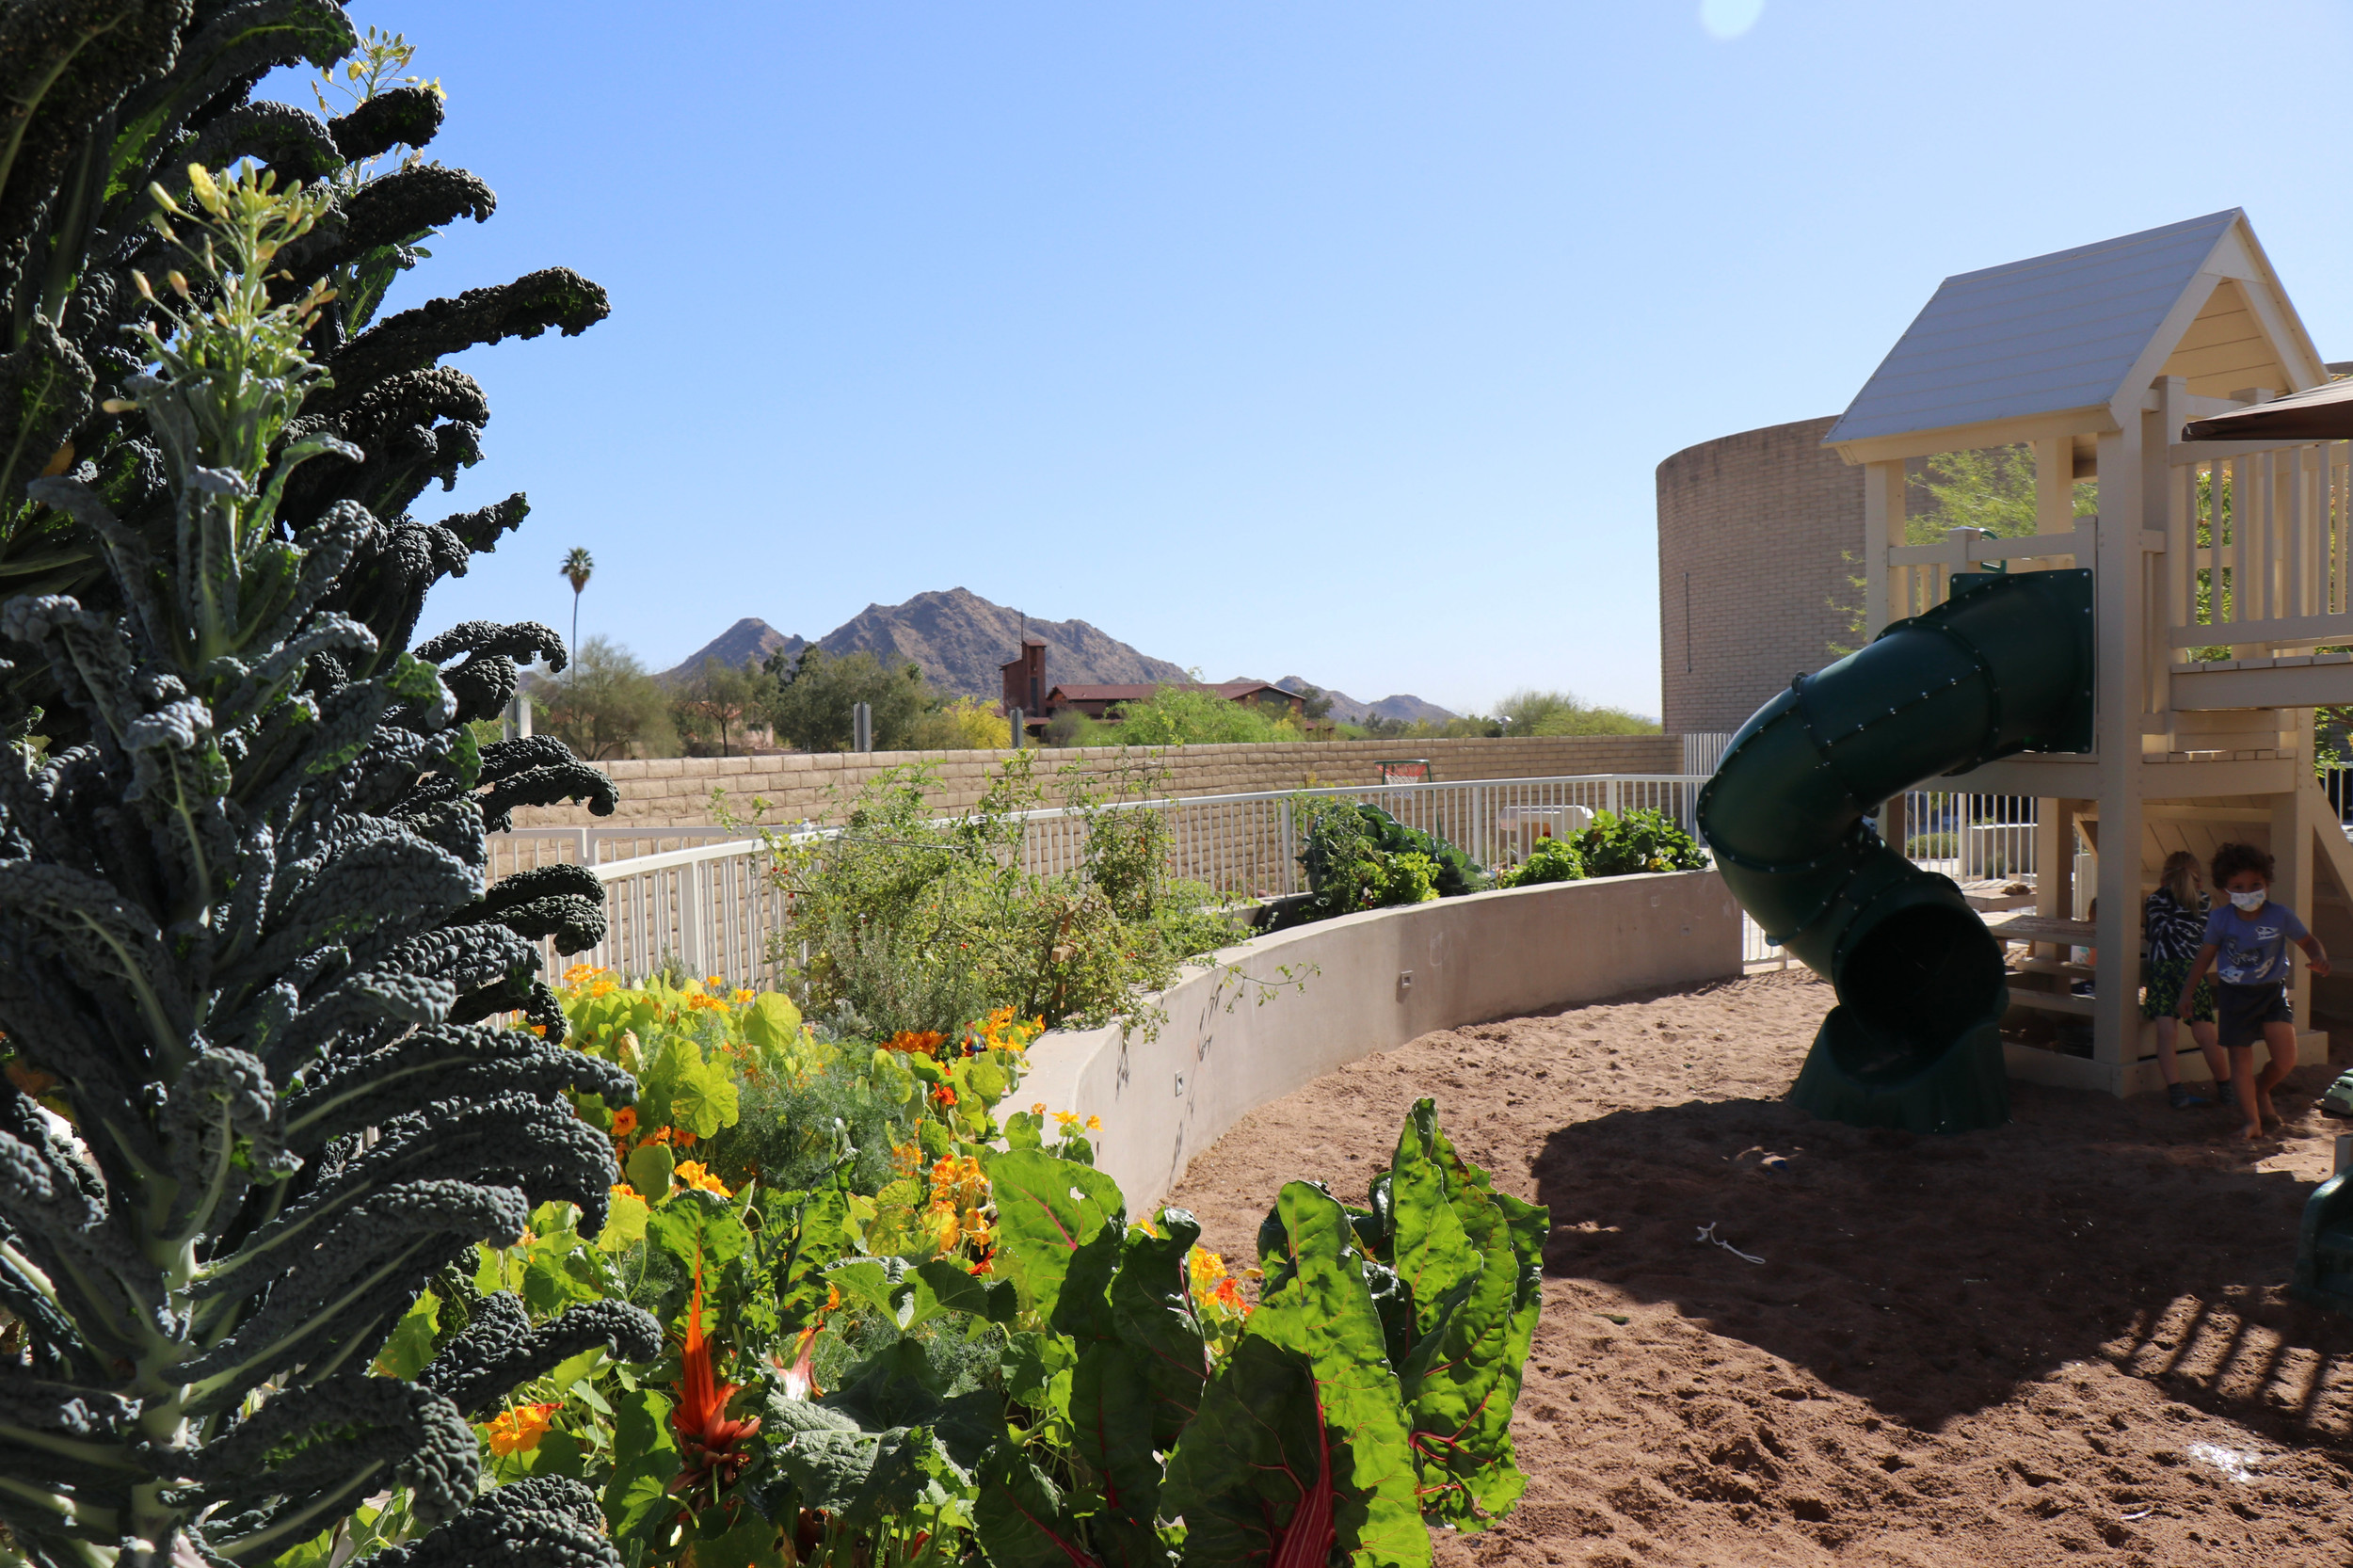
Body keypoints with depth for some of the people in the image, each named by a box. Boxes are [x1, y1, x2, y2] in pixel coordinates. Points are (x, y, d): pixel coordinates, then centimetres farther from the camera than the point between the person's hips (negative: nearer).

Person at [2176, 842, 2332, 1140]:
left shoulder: (2281, 916, -11)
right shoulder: (2220, 919, -10)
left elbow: (2307, 941, 5)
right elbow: (2205, 956, 2)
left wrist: (2319, 958, -19)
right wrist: (2187, 994, 3)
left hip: (2272, 992, 1)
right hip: (2234, 994, -1)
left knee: (2286, 1060, -5)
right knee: (2241, 1060, 1)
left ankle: (2261, 1091, 28)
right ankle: (2252, 1121, 13)